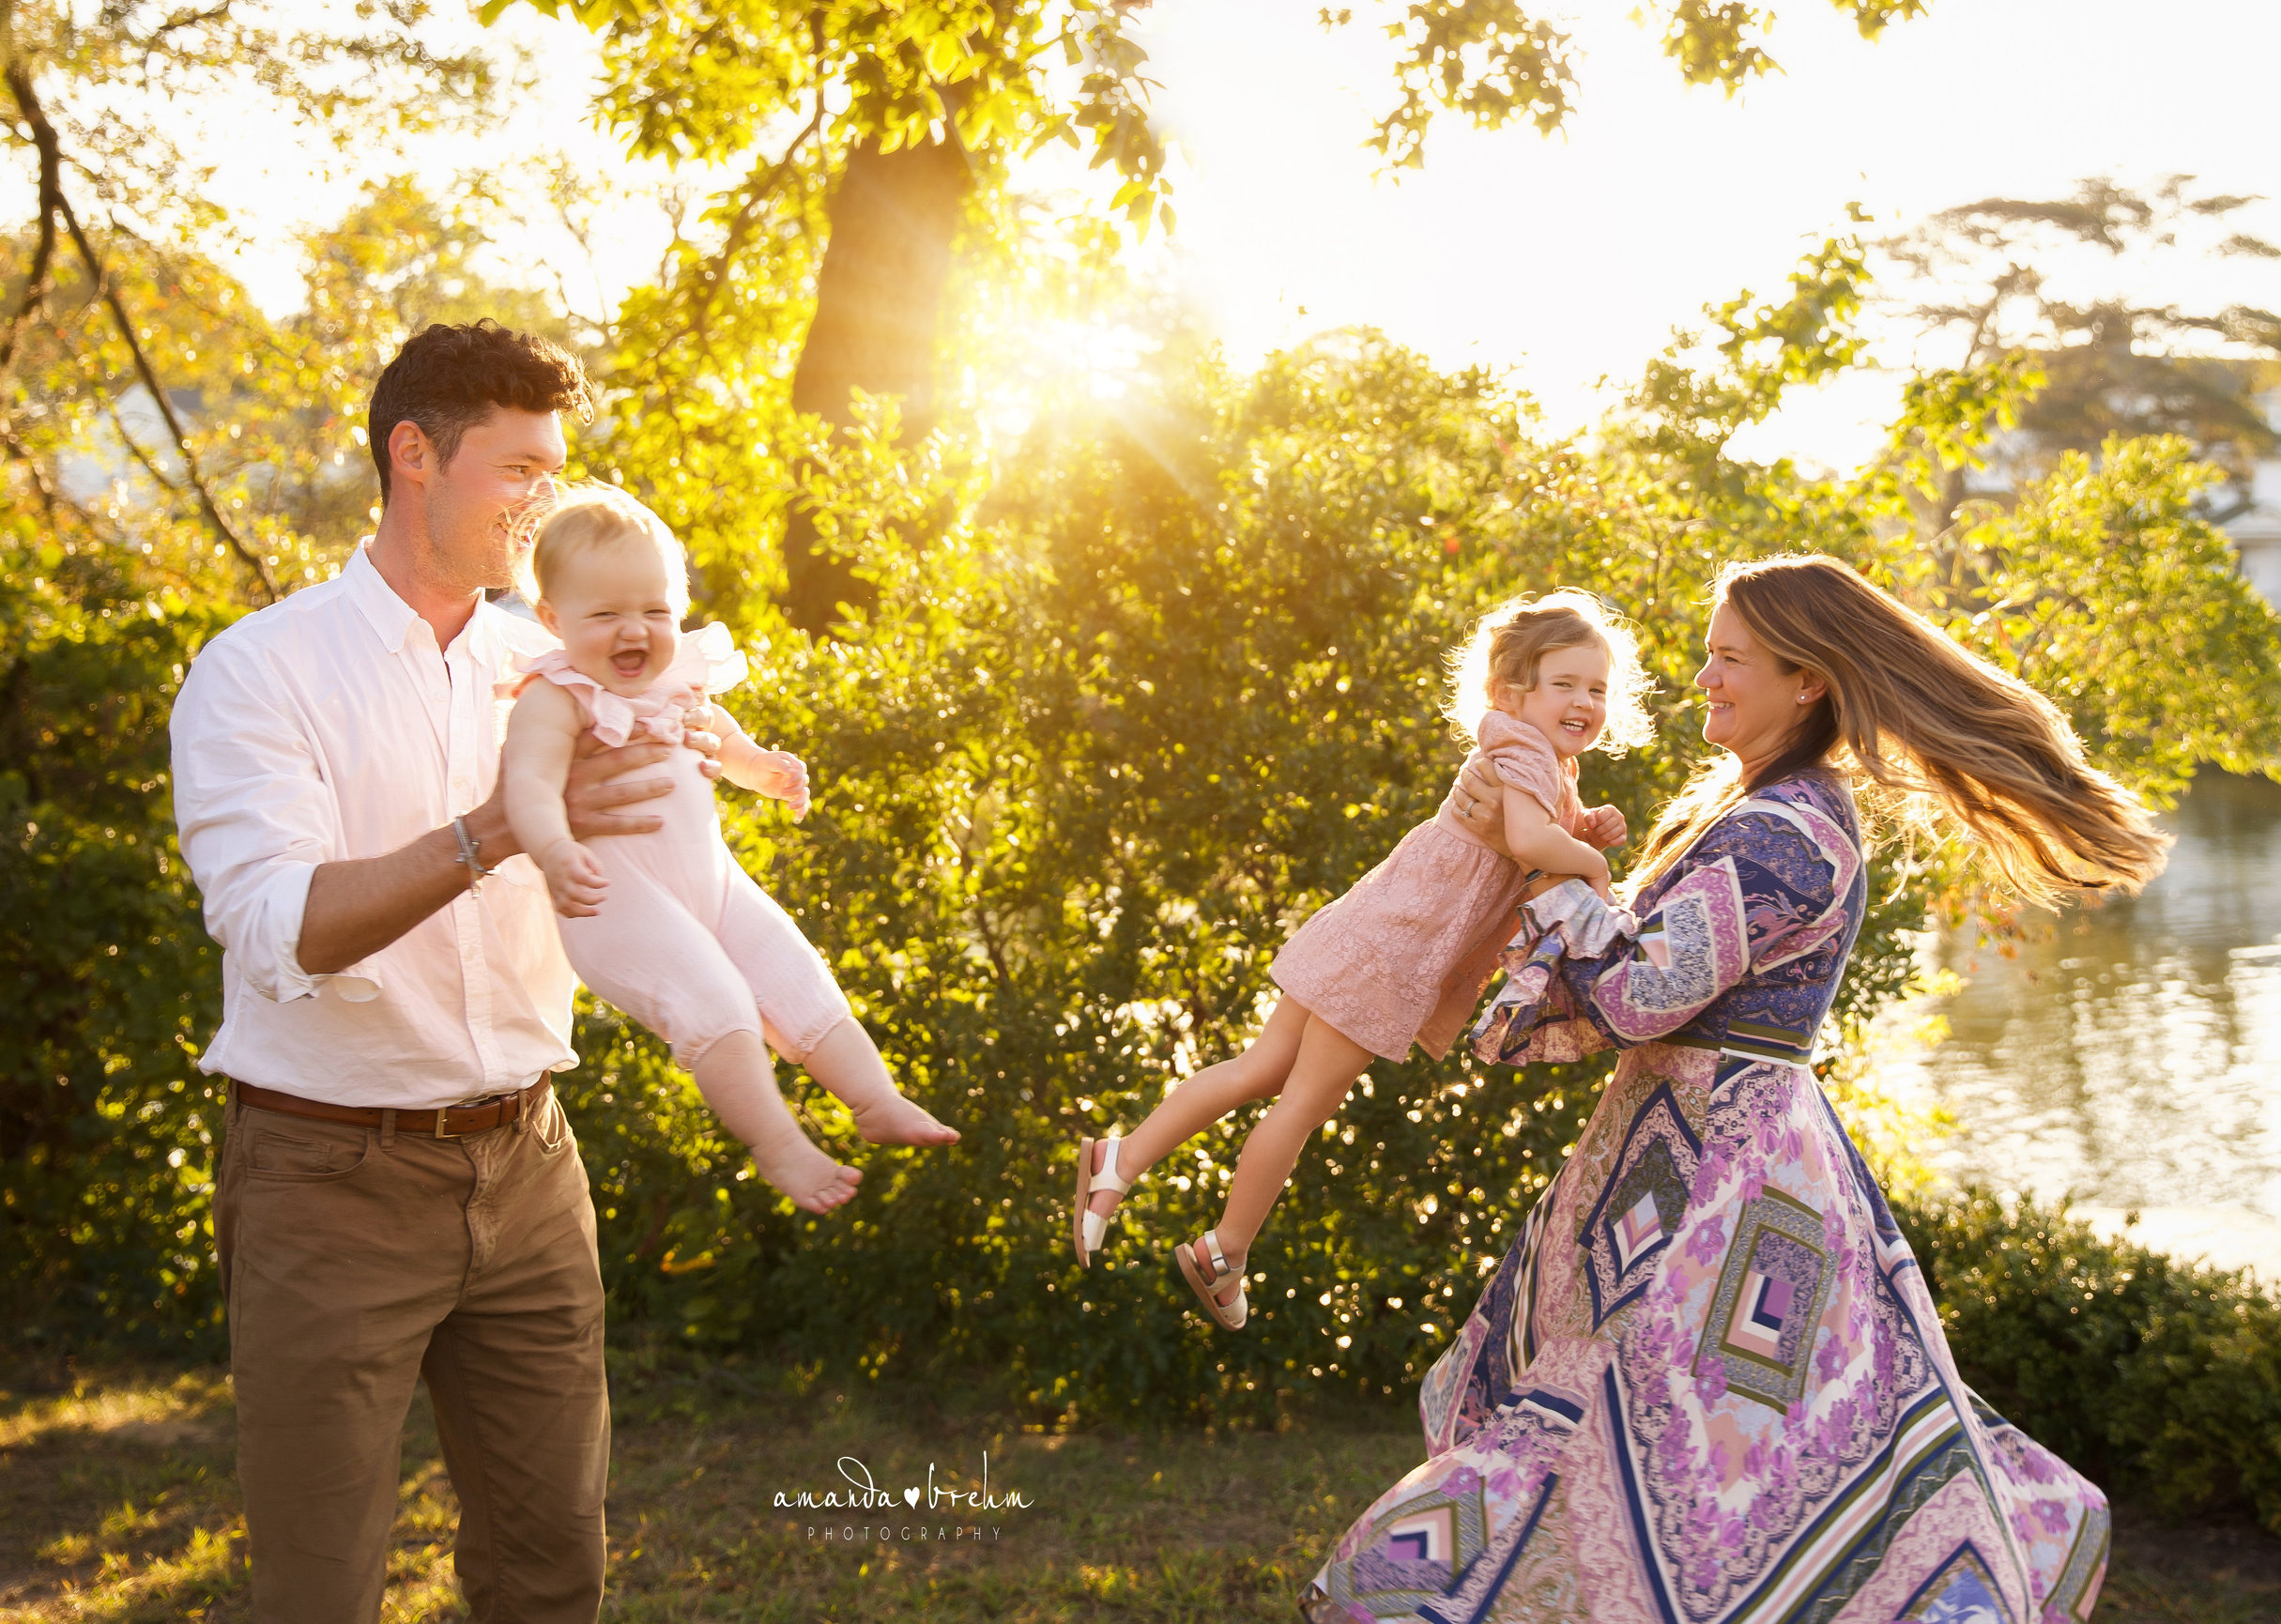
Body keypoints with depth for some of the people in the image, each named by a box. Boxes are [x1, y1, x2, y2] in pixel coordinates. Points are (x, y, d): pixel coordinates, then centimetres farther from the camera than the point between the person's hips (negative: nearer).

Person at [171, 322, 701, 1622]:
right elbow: (283, 933, -21)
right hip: (333, 1176, -5)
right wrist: (493, 832, -33)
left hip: (524, 1164, 5)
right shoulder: (259, 672, -8)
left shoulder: (548, 664, 9)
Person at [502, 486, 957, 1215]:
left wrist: (761, 766, 19)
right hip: (620, 901, -8)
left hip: (710, 880, 8)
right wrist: (555, 851, -53)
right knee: (712, 1002, -24)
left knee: (797, 979, 2)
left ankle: (878, 1101, 6)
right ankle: (778, 1147, -22)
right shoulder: (556, 699, -18)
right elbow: (529, 783, -35)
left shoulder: (680, 674, 7)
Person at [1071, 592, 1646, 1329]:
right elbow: (1529, 840, -31)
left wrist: (1585, 831, 5)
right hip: (1388, 952, -9)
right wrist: (1592, 862, -13)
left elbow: (1529, 863, 23)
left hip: (1371, 936, 9)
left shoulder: (1552, 771, 17)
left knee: (1264, 1069, 11)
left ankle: (1121, 1160, 10)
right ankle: (1226, 1253, 14)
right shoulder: (1523, 748, -14)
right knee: (1306, 1101, 2)